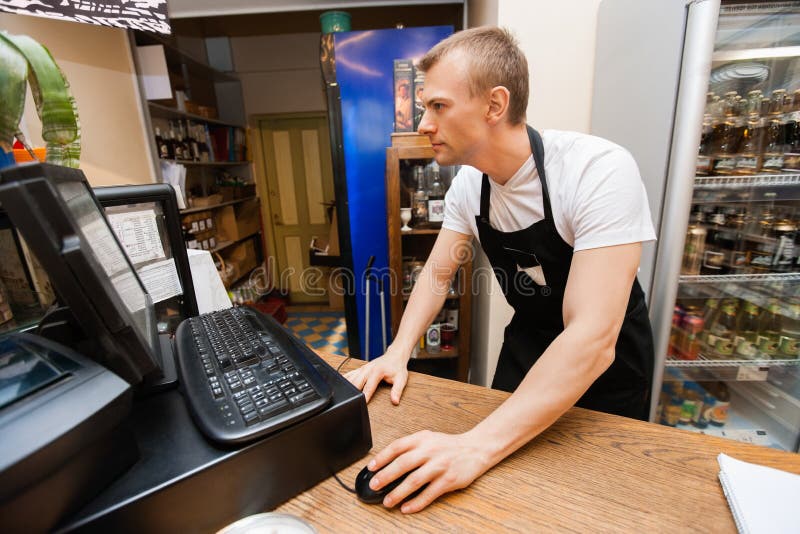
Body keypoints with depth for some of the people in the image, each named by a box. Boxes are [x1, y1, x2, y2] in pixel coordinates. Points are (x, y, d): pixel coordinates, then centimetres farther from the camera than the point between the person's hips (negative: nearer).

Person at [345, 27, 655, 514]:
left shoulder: (599, 171, -31)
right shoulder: (468, 183, -12)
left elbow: (593, 340, -37)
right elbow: (437, 274, -4)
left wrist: (476, 447, -43)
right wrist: (398, 355, -17)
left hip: (606, 357, -4)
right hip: (530, 339, 5)